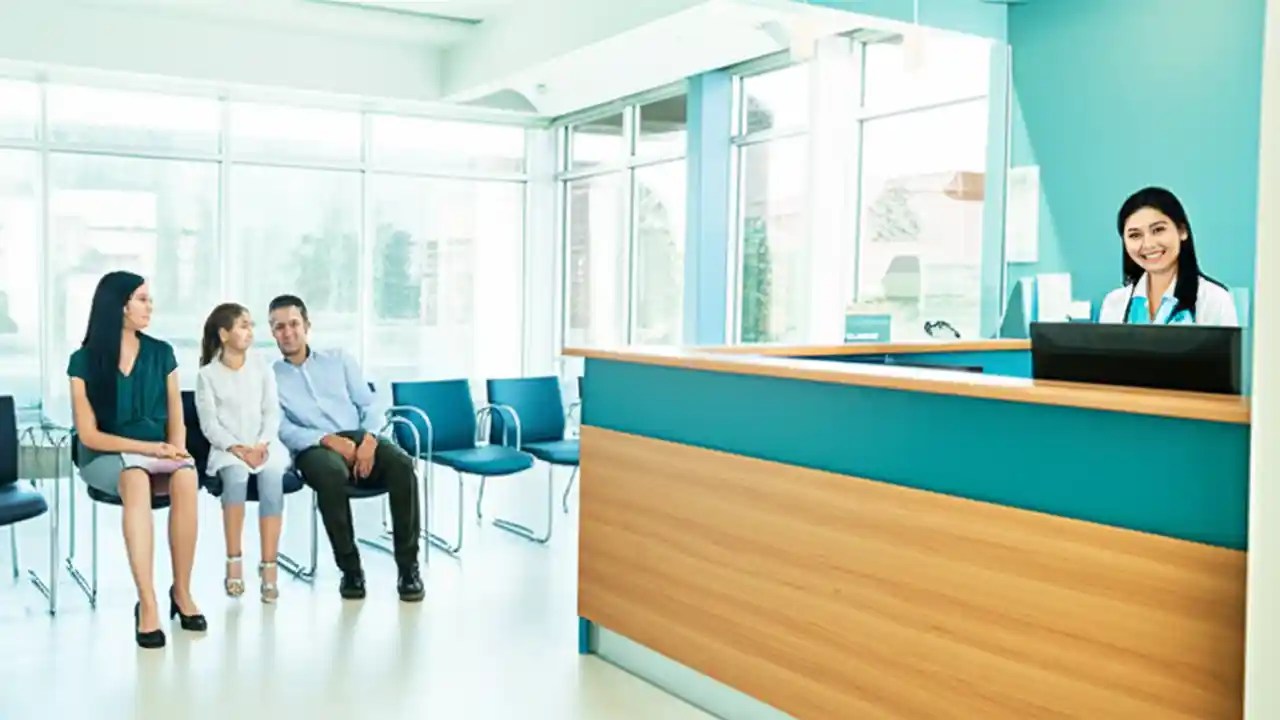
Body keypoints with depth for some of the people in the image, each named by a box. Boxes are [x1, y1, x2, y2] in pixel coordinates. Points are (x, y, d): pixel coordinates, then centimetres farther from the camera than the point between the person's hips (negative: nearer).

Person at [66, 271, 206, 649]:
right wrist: (147, 447, -19)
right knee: (136, 477, -39)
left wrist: (174, 448, -15)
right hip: (104, 457, -2)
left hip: (157, 455, 2)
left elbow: (175, 417, 7)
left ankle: (182, 591, -23)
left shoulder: (161, 353, 6)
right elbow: (89, 435, -7)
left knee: (185, 475, -35)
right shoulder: (84, 361, -3)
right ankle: (147, 604, -42)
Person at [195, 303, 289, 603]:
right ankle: (233, 561, -25)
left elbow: (272, 414, 6)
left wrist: (262, 445, -12)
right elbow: (209, 424, -2)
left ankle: (269, 567, -31)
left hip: (264, 445, 2)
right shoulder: (207, 375, 6)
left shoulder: (263, 369, 14)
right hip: (227, 448, -1)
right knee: (236, 474, -34)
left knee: (272, 476, -30)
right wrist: (237, 448, -17)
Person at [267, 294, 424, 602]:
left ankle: (408, 566, -24)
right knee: (331, 473, -40)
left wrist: (368, 440, -9)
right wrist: (329, 440, -17)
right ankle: (350, 568, -25)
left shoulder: (339, 360, 21)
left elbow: (369, 406, 13)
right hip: (314, 448, -2)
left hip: (359, 439, 2)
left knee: (401, 464, -31)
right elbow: (282, 430, 0)